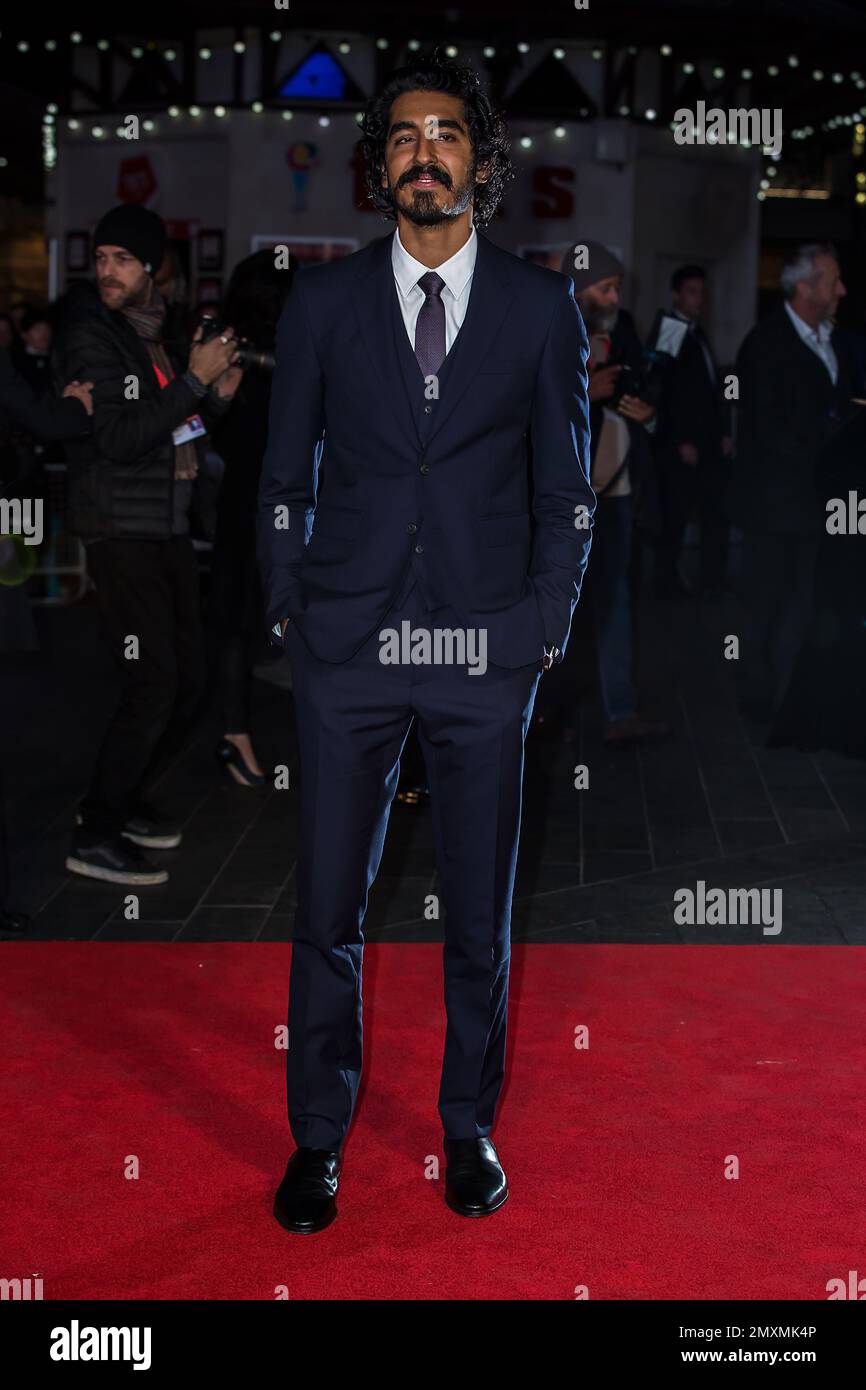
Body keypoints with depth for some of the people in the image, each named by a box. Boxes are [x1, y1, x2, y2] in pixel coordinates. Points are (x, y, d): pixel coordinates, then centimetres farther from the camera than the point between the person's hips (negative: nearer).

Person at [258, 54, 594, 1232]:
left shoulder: (541, 309, 5)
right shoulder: (322, 304, 6)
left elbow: (565, 487, 7)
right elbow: (285, 478, 9)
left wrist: (546, 629, 2)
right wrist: (289, 615, 3)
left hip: (486, 654, 0)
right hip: (346, 650, 0)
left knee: (480, 913, 9)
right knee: (328, 911, 4)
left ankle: (470, 1128, 26)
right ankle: (318, 1138, 20)